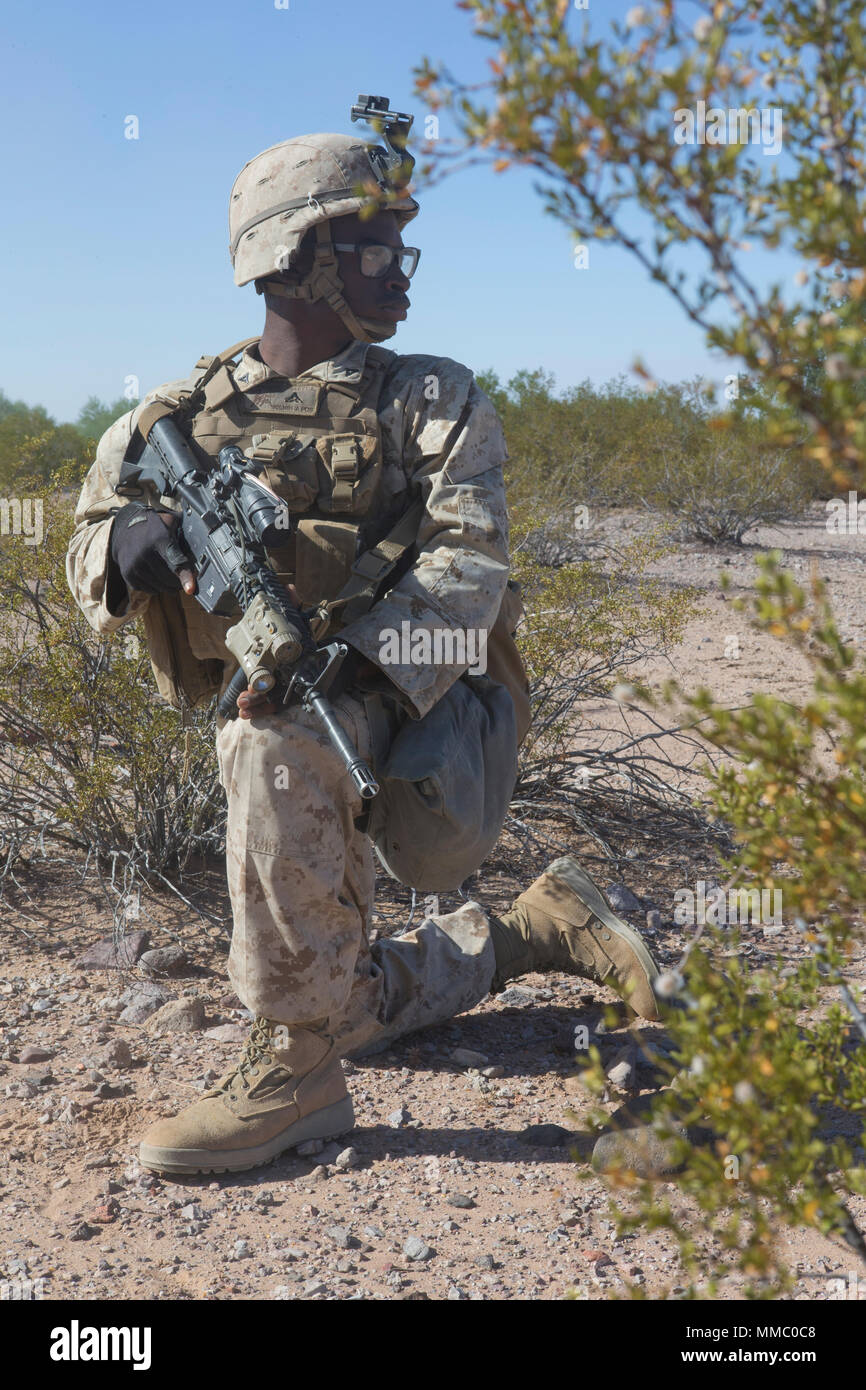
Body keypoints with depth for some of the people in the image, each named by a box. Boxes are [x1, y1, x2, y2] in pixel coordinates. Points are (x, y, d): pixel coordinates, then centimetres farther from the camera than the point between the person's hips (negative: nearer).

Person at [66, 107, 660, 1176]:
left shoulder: (429, 399, -3)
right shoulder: (187, 410, 5)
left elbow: (469, 558, -18)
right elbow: (90, 555, 2)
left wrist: (356, 668, -34)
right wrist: (132, 540, -23)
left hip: (384, 709, -4)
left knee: (277, 744, -38)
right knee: (350, 1009, 13)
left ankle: (293, 1070, -24)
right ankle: (537, 931, 33)